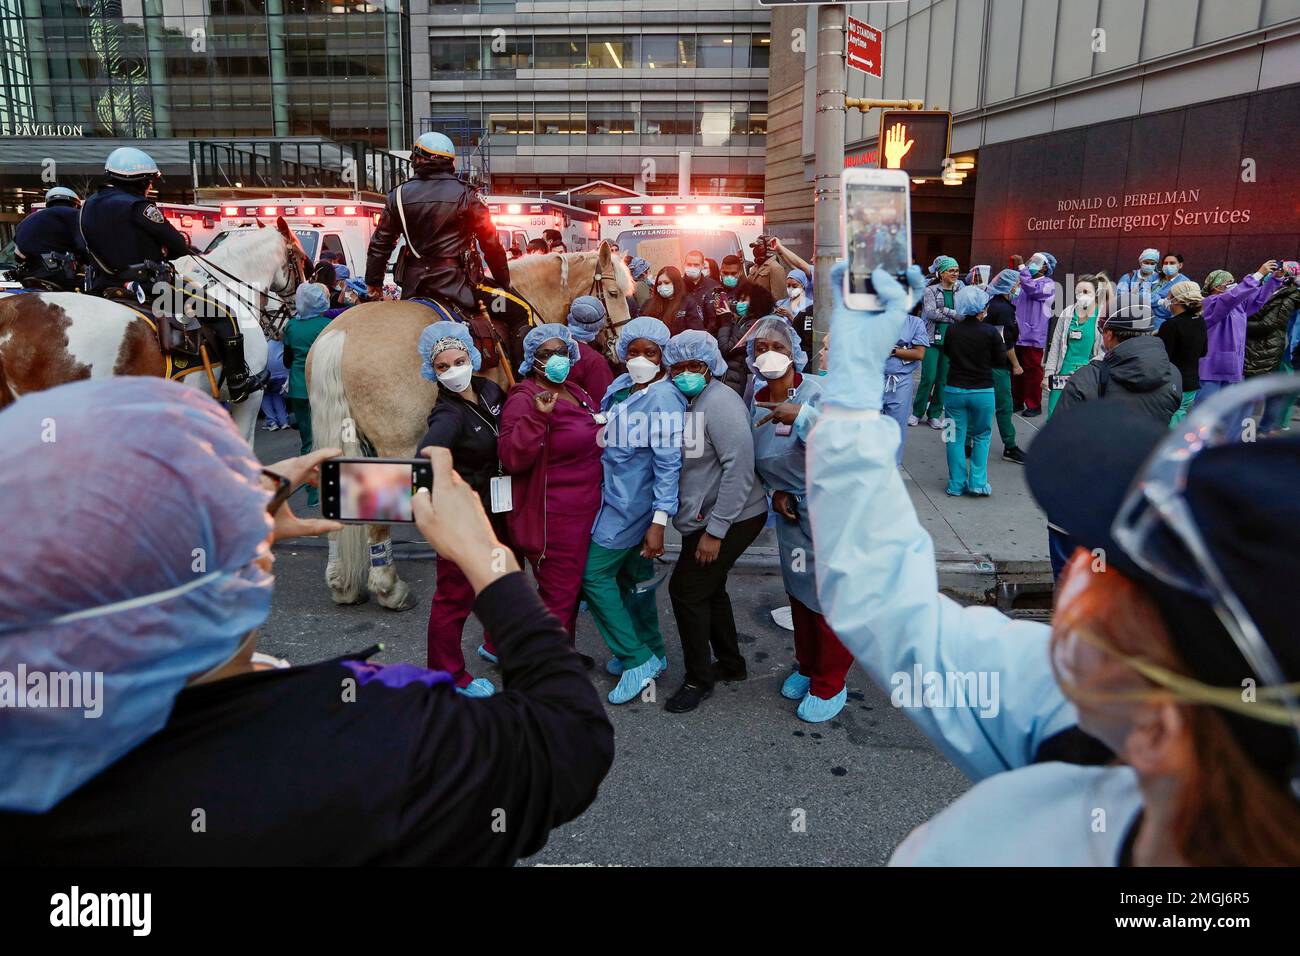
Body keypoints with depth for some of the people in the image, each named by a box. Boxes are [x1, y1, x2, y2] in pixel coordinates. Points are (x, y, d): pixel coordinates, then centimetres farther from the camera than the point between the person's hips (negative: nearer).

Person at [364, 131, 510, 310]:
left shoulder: (399, 195, 5)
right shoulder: (465, 194, -3)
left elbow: (380, 244, 9)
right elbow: (491, 242, -3)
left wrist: (373, 282, 19)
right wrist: (504, 281, 6)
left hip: (413, 286, 3)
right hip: (455, 283, -3)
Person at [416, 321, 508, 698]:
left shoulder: (490, 390, -3)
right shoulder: (448, 415, -25)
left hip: (494, 508, 8)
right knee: (457, 593, 5)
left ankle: (497, 643, 48)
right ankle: (448, 674, 24)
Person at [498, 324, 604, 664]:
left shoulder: (576, 393, 10)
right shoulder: (524, 400, -16)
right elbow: (512, 458, -28)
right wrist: (537, 415, -36)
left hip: (583, 513, 9)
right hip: (552, 520, -9)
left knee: (571, 587, 23)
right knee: (557, 594, 1)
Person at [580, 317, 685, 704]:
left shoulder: (664, 399, -20)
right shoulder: (620, 386, 5)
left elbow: (669, 464, -22)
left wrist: (658, 522, -24)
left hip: (632, 506, -8)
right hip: (617, 497, 8)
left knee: (594, 574, -5)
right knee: (633, 577, 18)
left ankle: (638, 659, 4)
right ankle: (651, 652, 33)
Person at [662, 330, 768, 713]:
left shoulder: (720, 401, -20)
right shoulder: (688, 401, 9)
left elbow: (739, 469, -26)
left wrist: (715, 530, -25)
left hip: (732, 518, -10)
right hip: (703, 517, 10)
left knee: (686, 589, -5)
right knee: (708, 588, 21)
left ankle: (698, 679, 11)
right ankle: (731, 664, 39)